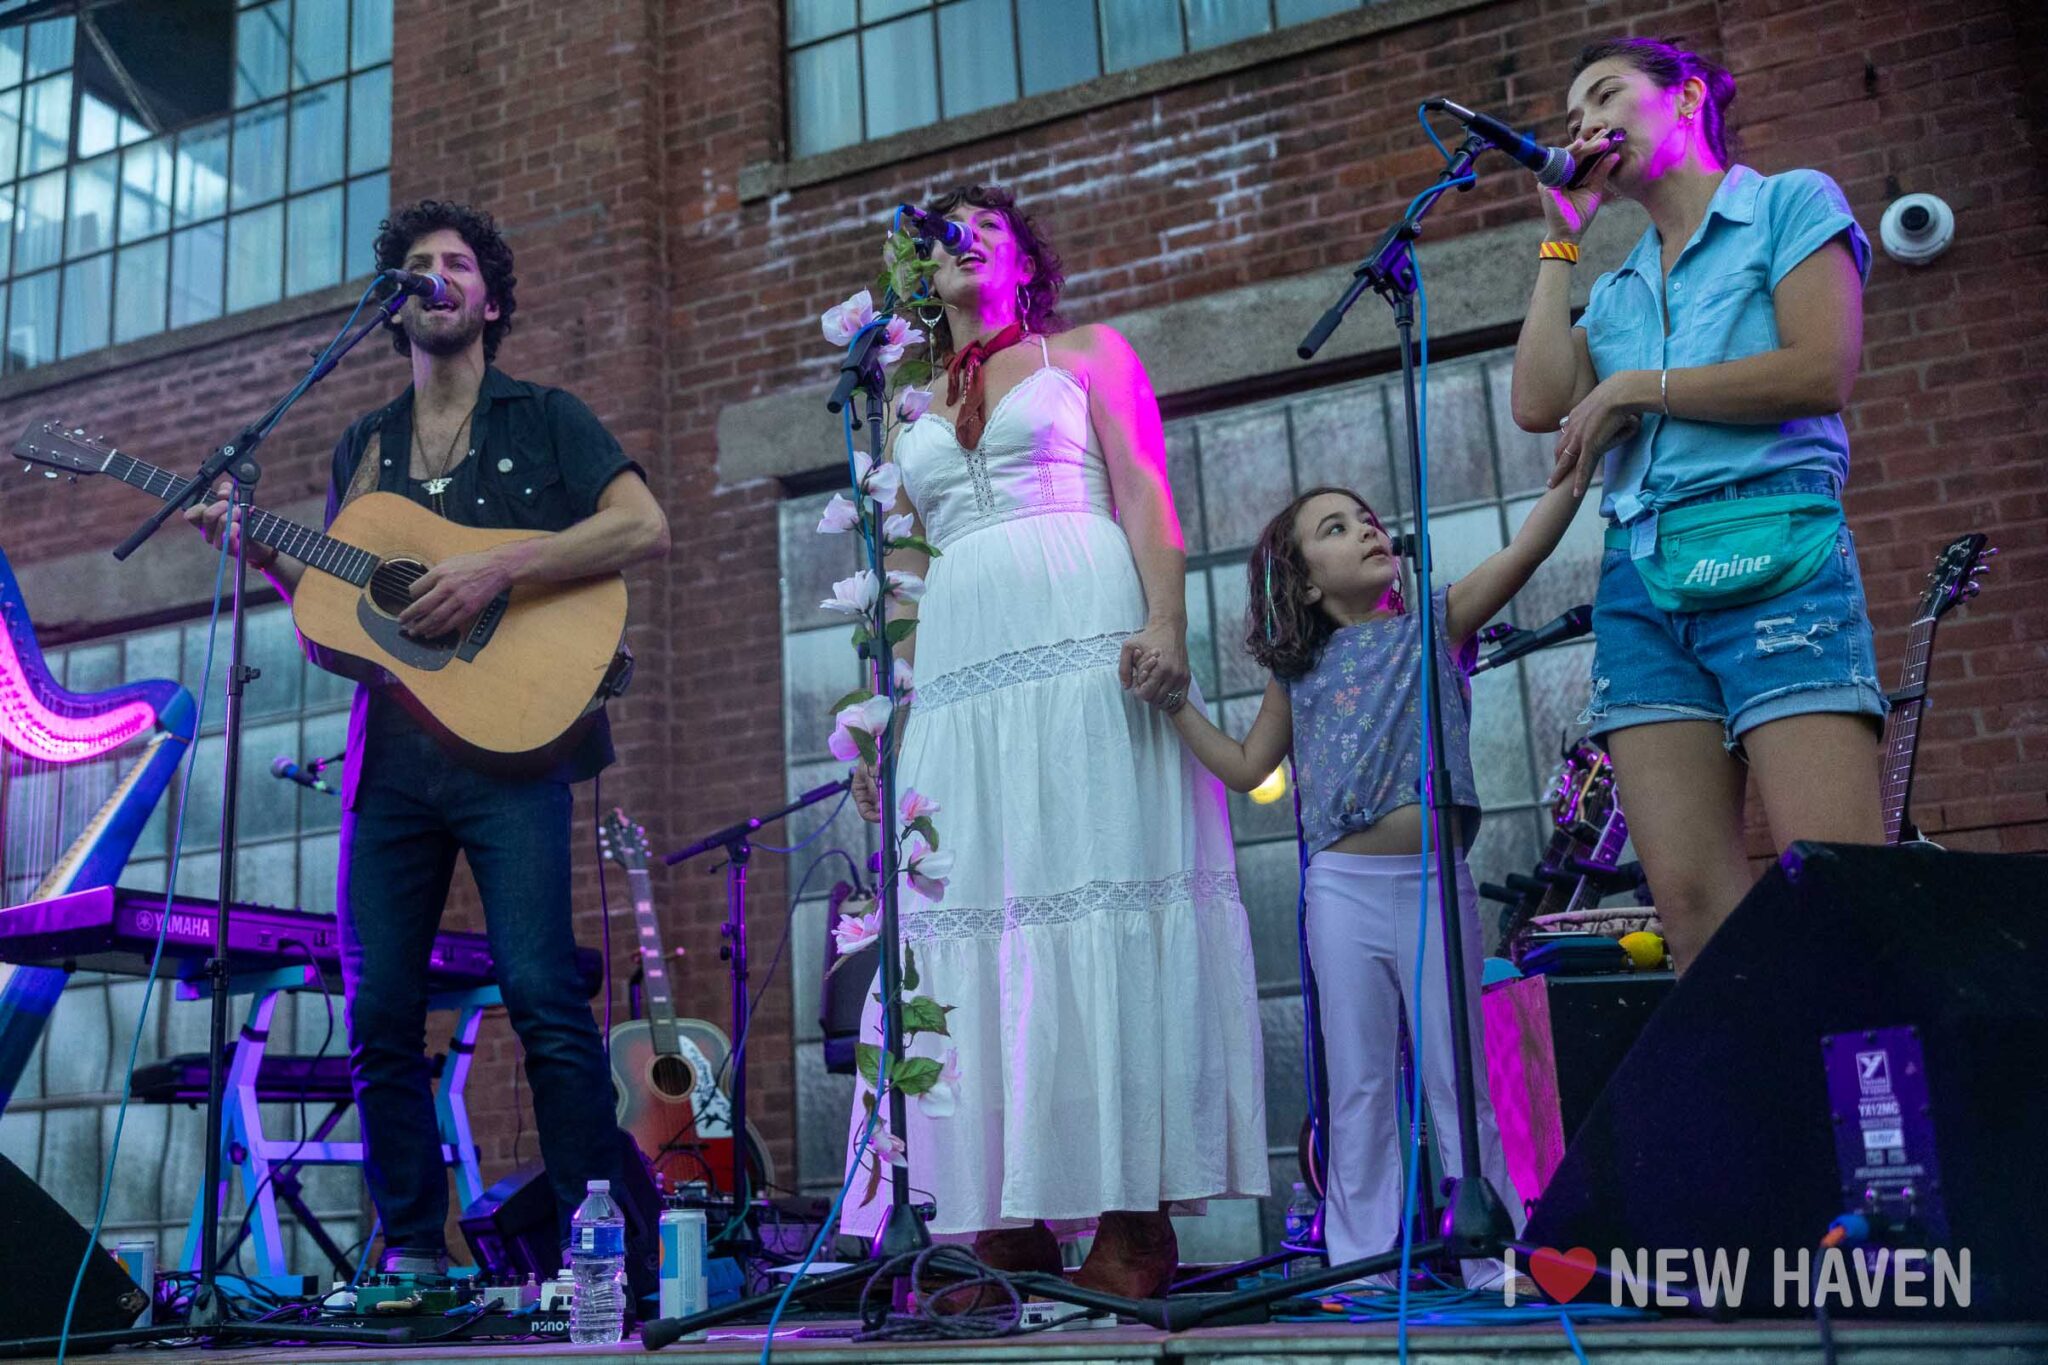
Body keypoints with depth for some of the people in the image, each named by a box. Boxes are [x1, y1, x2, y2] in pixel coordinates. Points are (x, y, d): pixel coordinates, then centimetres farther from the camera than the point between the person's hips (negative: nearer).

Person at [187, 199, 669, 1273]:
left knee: (540, 990, -15)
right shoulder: (362, 449, 22)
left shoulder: (543, 419, 9)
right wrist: (264, 553, 3)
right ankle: (413, 1247, 13)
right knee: (379, 1011, 2)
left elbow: (644, 525, -7)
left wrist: (498, 568, -15)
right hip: (390, 753, 5)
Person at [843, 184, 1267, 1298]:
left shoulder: (1087, 352, 16)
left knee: (1105, 897, -11)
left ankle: (1135, 1219, -10)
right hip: (959, 672, 5)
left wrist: (1166, 623, -16)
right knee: (974, 922, -3)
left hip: (1089, 645, -4)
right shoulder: (913, 410, 26)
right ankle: (1009, 1217, -1)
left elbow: (1144, 492, 2)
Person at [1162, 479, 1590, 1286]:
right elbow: (1245, 768, 15)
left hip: (1435, 883, -1)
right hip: (1343, 887, 1)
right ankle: (1362, 1263, 13)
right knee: (1360, 1088, 7)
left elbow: (1526, 548, -5)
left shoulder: (1437, 627, 7)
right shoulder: (1297, 672, 10)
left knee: (1459, 1083, 4)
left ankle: (1493, 1259, 12)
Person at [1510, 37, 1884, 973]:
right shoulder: (1615, 290, 25)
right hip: (1641, 579, 5)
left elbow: (1821, 374, -5)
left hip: (1773, 553, -5)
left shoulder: (1792, 204, 10)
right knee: (1691, 904, -5)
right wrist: (1561, 239, 17)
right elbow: (1539, 405, 7)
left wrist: (1633, 388, 0)